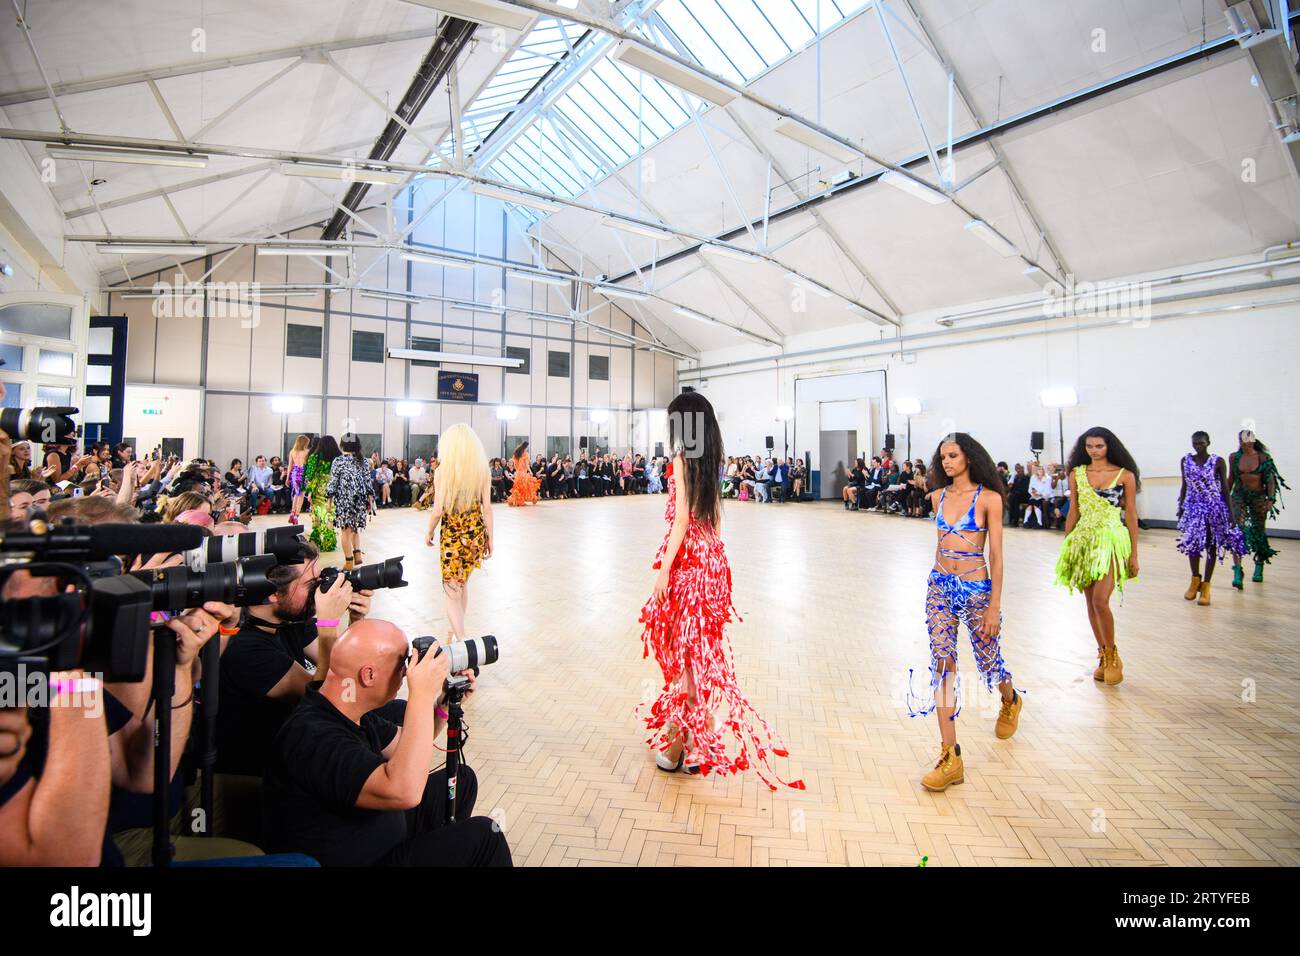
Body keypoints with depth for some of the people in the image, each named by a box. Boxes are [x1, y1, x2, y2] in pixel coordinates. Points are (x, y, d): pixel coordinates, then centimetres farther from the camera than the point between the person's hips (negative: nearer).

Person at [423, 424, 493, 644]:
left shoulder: (443, 470, -10)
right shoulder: (483, 470, -4)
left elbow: (437, 511, -10)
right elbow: (487, 508, -3)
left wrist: (429, 533, 7)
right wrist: (489, 538, 6)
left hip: (451, 535, -4)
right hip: (476, 534, 4)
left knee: (452, 593, 5)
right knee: (463, 583, 25)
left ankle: (461, 641, -3)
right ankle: (458, 630, 38)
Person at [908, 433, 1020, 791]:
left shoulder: (989, 497, -8)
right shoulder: (938, 496, 6)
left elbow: (996, 555, -9)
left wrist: (994, 606, -11)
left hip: (977, 590, -4)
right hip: (940, 588, 4)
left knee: (989, 662, 14)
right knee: (943, 668, -1)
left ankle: (1010, 700, 52)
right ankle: (950, 758, 5)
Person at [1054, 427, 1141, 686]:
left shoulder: (1125, 475, 0)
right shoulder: (1077, 474, 7)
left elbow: (1131, 515, 1)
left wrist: (1134, 553, 0)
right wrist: (1066, 545, 9)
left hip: (1111, 540, -3)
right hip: (1083, 539, 4)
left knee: (1100, 601, -14)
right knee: (1090, 602, 7)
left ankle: (1113, 656, 8)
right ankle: (1104, 657, 22)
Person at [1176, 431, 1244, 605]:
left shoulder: (1218, 462, -4)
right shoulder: (1186, 461, 4)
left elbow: (1225, 489, -2)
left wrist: (1231, 513, -4)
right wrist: (1180, 507, 9)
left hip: (1214, 508, -2)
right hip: (1193, 507, 2)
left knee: (1211, 546, 4)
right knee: (1192, 543, -4)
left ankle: (1206, 585, 14)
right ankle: (1195, 579, 20)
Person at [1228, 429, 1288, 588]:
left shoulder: (1263, 458, -3)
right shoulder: (1234, 457, 2)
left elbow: (1271, 480, -3)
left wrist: (1271, 499, -13)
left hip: (1258, 497, 0)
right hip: (1239, 496, 0)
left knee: (1259, 532, 12)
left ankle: (1259, 568, 31)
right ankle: (1237, 572, -18)